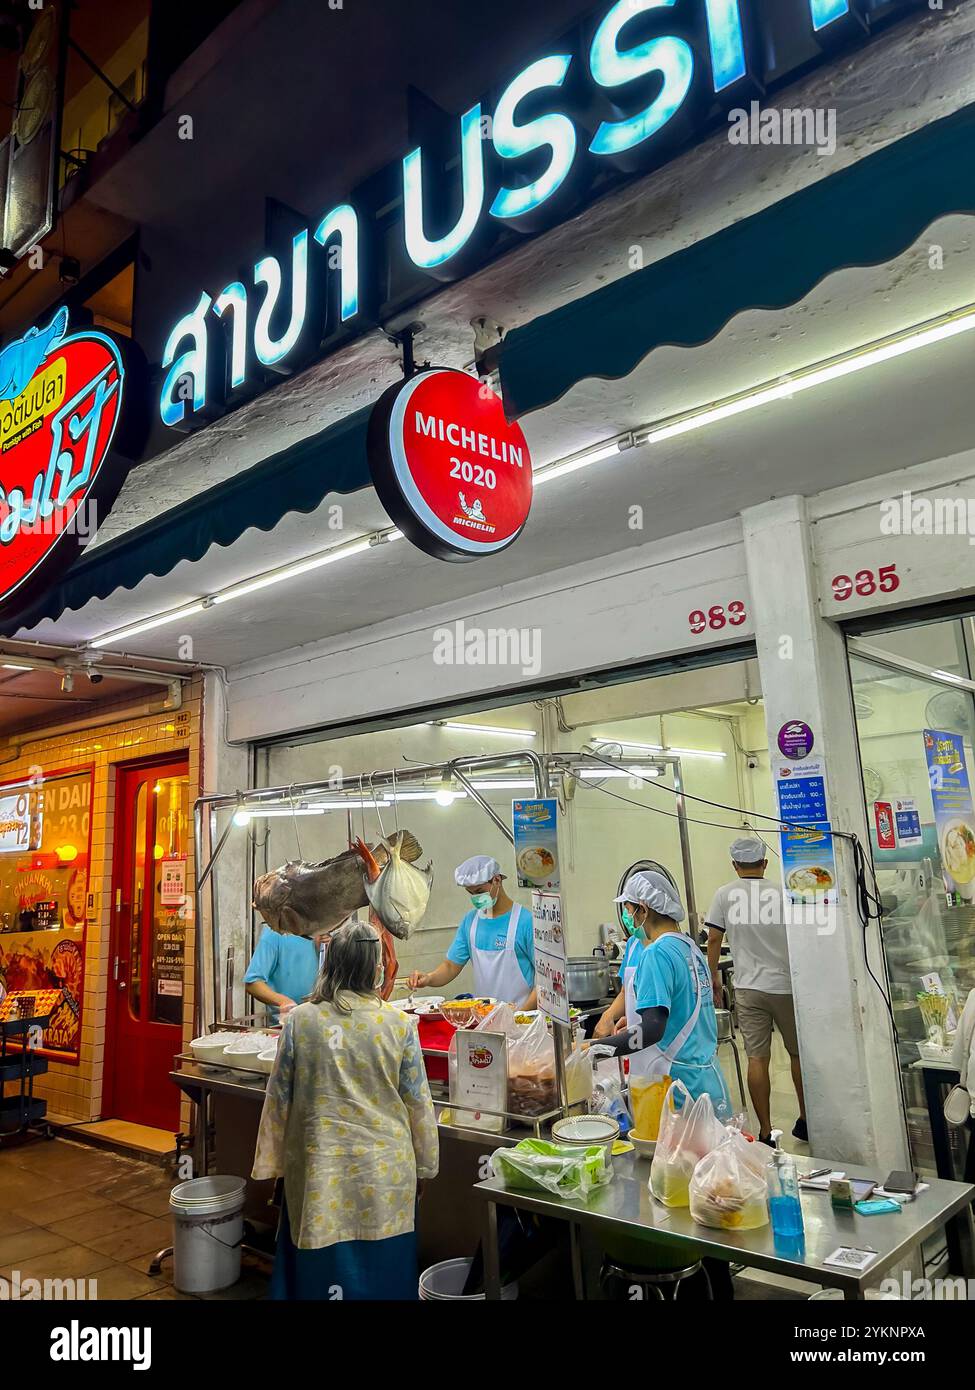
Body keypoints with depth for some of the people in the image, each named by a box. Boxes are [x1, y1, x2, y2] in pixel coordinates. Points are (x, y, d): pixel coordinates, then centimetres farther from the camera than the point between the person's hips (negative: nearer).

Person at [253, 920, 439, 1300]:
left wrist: (275, 1161, 14)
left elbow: (279, 1098, 1)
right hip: (384, 1170, 0)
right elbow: (418, 1104, -2)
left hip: (319, 1170, 1)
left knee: (320, 1268, 15)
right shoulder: (398, 1024, -9)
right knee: (380, 1274, 15)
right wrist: (424, 1166, 11)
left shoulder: (299, 1020, -7)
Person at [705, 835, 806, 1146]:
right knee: (798, 1053, 16)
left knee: (757, 1058, 3)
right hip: (786, 985, 1)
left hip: (749, 988, 0)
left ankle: (765, 1133, 6)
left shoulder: (725, 894, -3)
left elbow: (714, 938, 0)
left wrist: (713, 976, 12)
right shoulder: (781, 893, -3)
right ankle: (805, 1121, 28)